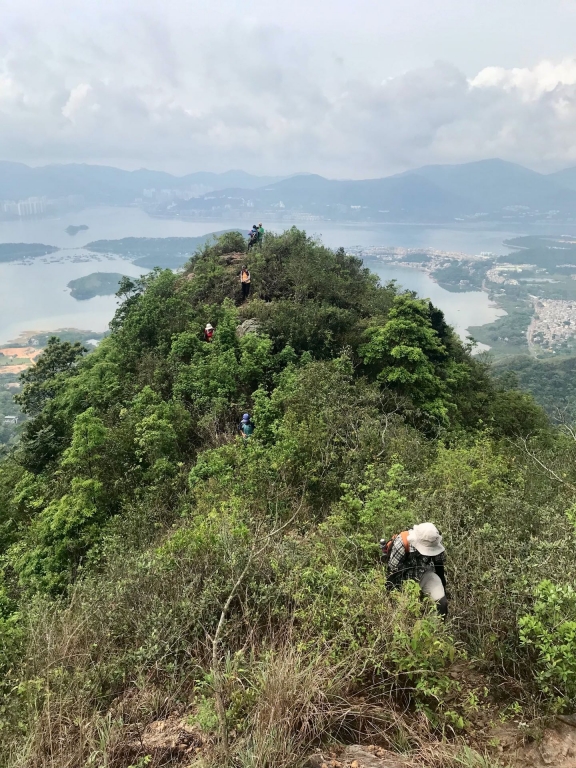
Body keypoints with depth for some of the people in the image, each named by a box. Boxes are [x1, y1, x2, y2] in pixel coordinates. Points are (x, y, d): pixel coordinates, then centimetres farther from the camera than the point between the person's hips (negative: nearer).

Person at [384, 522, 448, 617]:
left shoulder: (436, 544, -21)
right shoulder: (401, 544, -33)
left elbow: (439, 566, -1)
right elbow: (392, 573, -22)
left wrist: (443, 590, 10)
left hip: (424, 573, 3)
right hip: (405, 577, -3)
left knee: (442, 603, -12)